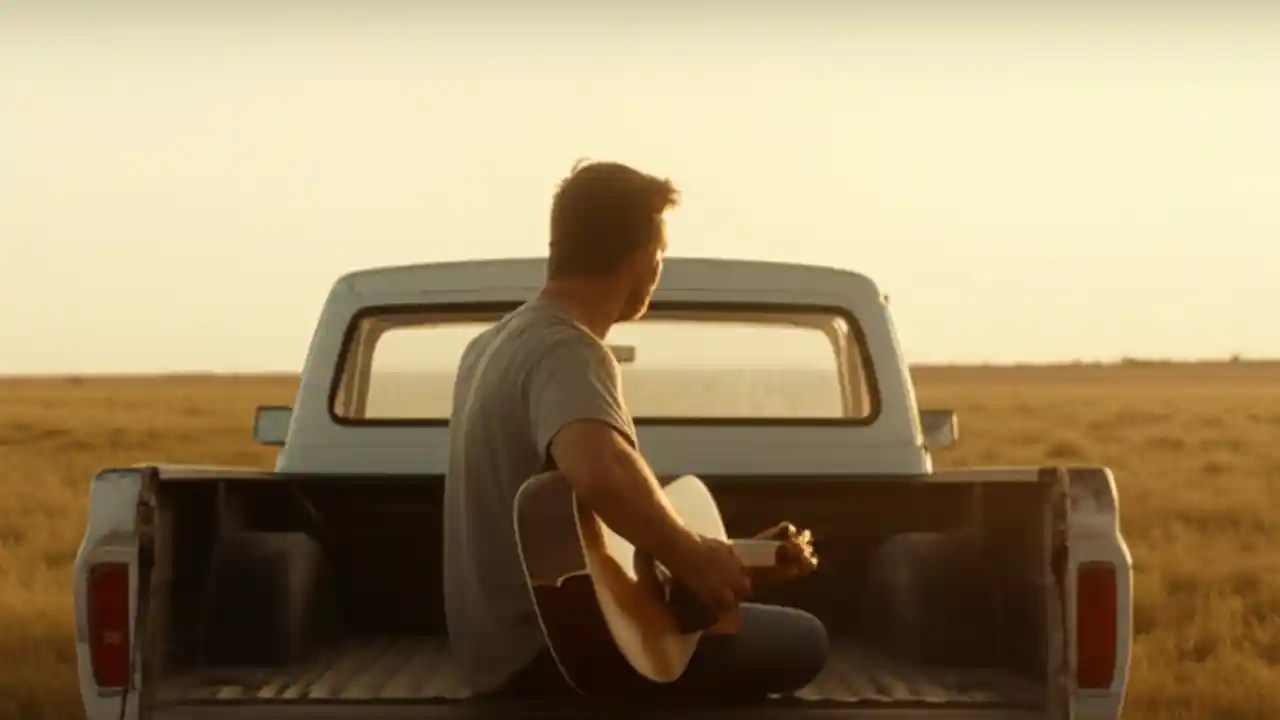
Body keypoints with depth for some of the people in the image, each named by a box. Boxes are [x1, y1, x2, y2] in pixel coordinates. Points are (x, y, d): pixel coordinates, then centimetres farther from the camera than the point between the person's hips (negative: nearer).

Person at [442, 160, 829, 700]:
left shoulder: (499, 339, 11)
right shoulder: (568, 352, -20)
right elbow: (601, 472, -42)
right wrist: (691, 557, -28)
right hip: (546, 654, -10)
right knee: (800, 642, -8)